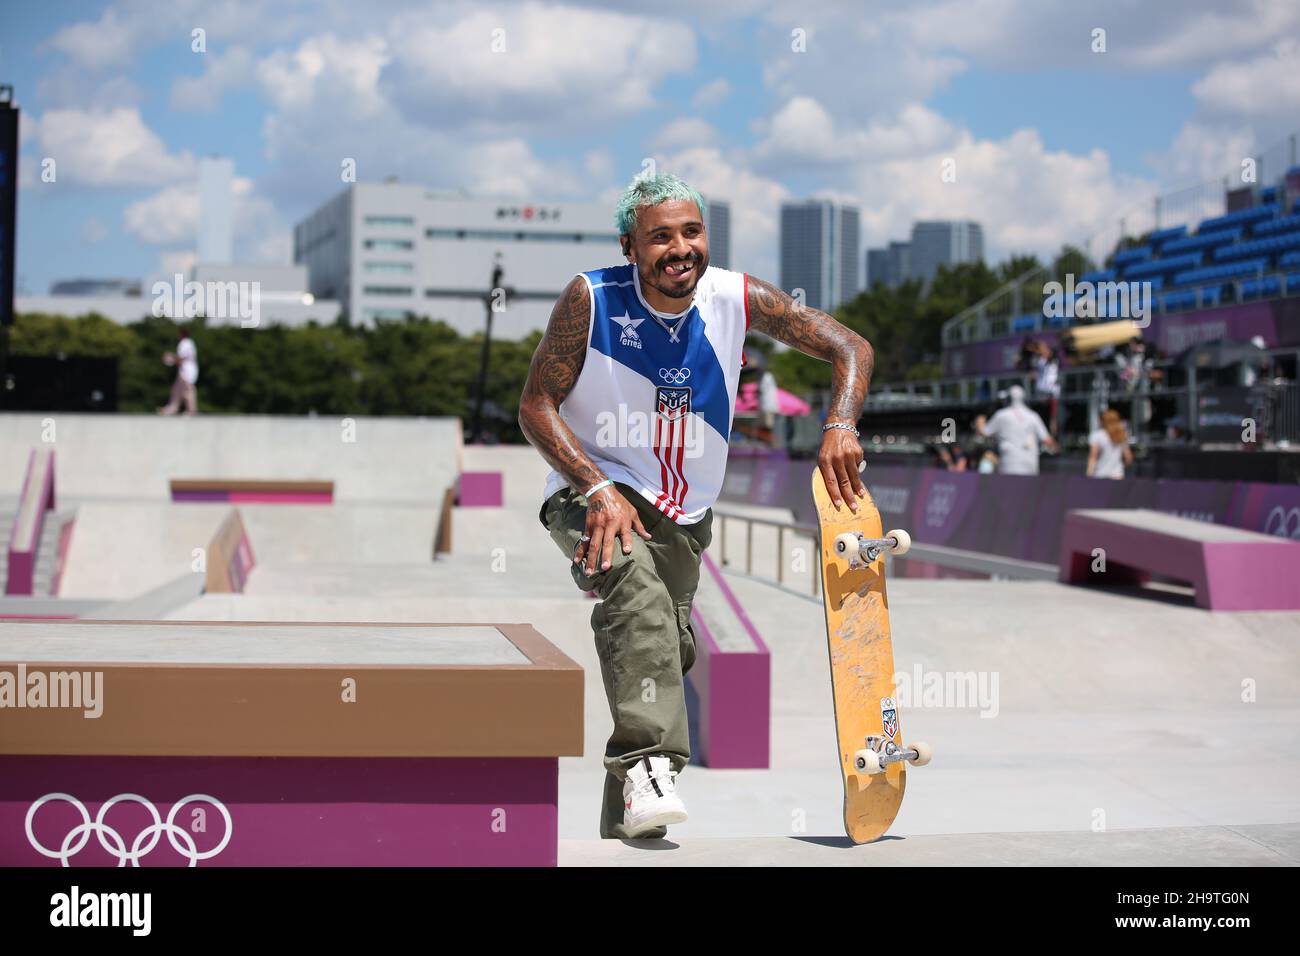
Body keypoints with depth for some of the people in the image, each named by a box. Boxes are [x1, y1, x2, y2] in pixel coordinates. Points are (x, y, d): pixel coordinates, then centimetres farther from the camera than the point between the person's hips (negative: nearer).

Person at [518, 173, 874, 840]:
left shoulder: (735, 298, -10)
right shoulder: (591, 298, -17)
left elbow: (850, 349, -7)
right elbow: (536, 406, -14)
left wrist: (840, 425, -27)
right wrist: (597, 489, -27)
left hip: (683, 514, 5)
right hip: (591, 491, -4)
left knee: (666, 652, 12)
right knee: (639, 593, -36)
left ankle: (625, 831, 31)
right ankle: (648, 764, -40)